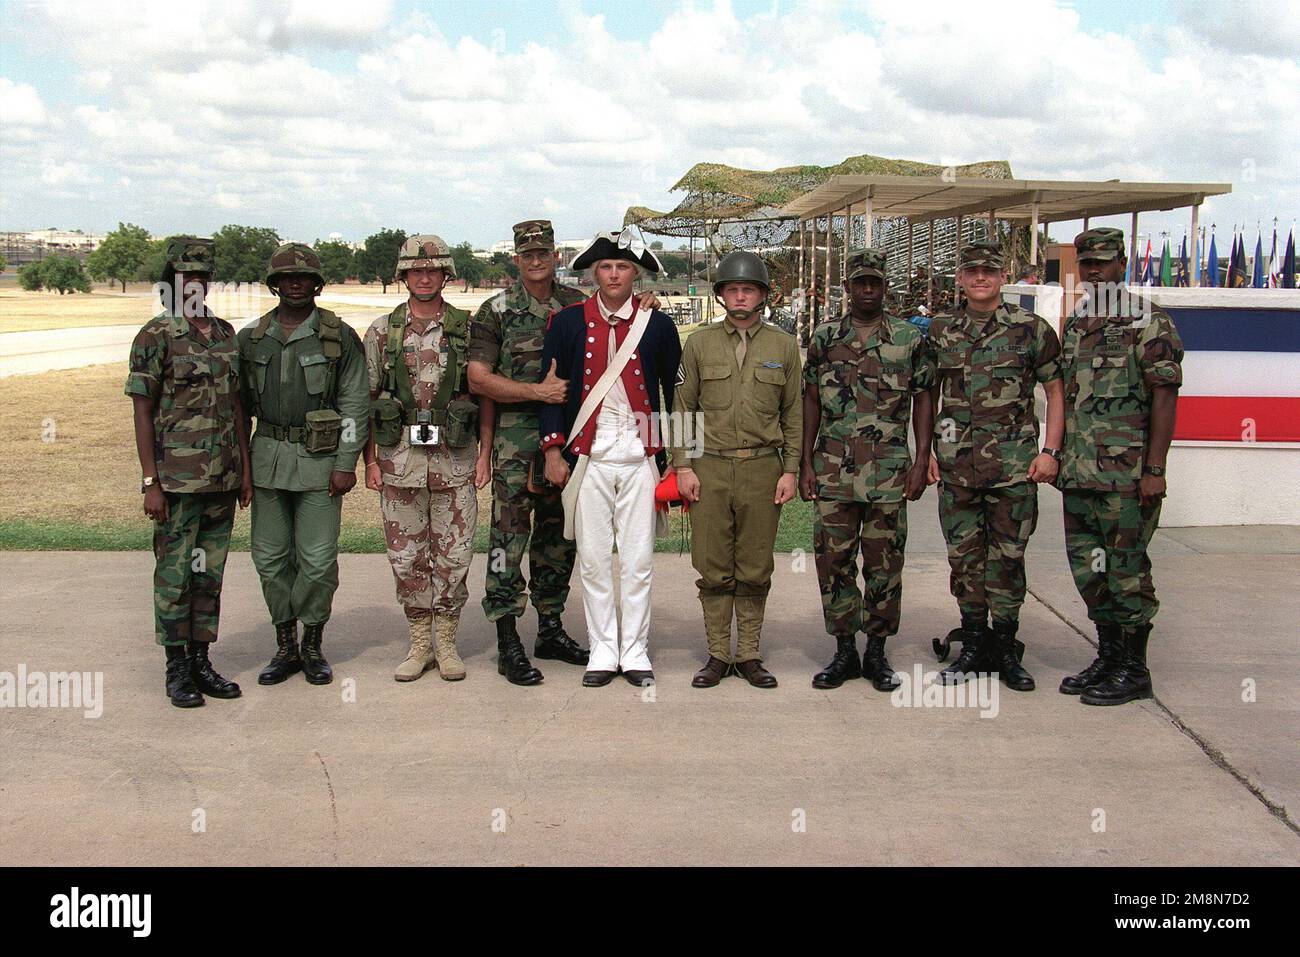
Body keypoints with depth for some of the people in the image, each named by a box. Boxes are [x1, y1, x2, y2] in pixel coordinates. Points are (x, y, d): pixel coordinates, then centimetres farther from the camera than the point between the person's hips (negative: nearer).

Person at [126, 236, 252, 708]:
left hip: (222, 475, 6)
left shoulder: (224, 333, 11)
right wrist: (150, 483, -13)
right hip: (177, 478, -5)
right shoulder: (156, 336, -6)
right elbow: (142, 412, -8)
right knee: (175, 573, 2)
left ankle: (201, 661, 20)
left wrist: (245, 469, 11)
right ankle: (177, 669, 12)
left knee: (210, 572, 11)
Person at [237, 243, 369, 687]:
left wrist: (347, 463, -8)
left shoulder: (339, 336, 0)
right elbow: (240, 402, 14)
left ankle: (313, 645, 14)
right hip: (268, 459, 3)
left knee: (318, 559, -2)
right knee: (270, 557, 6)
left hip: (320, 460, -3)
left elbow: (355, 403, -2)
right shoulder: (251, 338, 9)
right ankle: (285, 645, 19)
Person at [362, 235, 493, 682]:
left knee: (454, 556, 4)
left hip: (455, 460, -1)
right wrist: (370, 460, 1)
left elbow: (485, 394, 5)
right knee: (406, 557, 7)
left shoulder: (468, 328, 4)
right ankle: (420, 642, 19)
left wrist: (485, 454, -2)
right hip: (398, 460, 1)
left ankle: (446, 641, 18)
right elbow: (367, 398, 7)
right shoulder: (382, 331, 6)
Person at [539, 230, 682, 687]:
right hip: (587, 456, 0)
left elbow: (675, 392, 11)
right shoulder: (568, 322, 4)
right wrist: (553, 450, -1)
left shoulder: (658, 325, 5)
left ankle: (635, 653, 14)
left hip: (641, 456, 0)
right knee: (593, 559, 4)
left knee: (638, 560, 3)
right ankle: (602, 652, 15)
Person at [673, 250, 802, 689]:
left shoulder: (784, 345, 7)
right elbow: (682, 406, 7)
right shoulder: (699, 343, 7)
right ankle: (718, 655, 13)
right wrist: (682, 465, -1)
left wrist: (790, 470, 1)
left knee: (755, 570, 5)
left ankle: (749, 655, 15)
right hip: (710, 468, 0)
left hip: (763, 468, 0)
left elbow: (794, 412, 9)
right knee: (713, 569, 3)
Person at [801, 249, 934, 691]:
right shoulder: (824, 338, 7)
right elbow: (811, 402, 9)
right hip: (833, 472, 1)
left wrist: (922, 461, -3)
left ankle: (877, 651, 18)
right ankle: (844, 651, 17)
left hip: (890, 473, -1)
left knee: (884, 565, 5)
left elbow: (924, 401, 5)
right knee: (833, 562, 4)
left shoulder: (911, 338, 4)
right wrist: (806, 463, 4)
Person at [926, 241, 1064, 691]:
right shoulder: (940, 331, 8)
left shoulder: (1030, 329, 1)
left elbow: (1056, 391, 3)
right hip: (956, 464, 2)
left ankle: (1005, 647, 15)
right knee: (964, 555, 7)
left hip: (1014, 464, -2)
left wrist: (1050, 451, -5)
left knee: (1007, 556, 3)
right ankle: (973, 644, 20)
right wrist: (927, 448, 6)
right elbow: (927, 394, 15)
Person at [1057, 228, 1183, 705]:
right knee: (1087, 567, 13)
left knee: (1126, 568, -1)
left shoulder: (1149, 322, -7)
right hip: (1078, 470, 8)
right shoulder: (1074, 324, 15)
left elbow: (1165, 396, -11)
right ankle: (1108, 658, 26)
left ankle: (1134, 670, 10)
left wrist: (1154, 469, -17)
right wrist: (1058, 456, 16)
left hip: (1127, 473, -7)